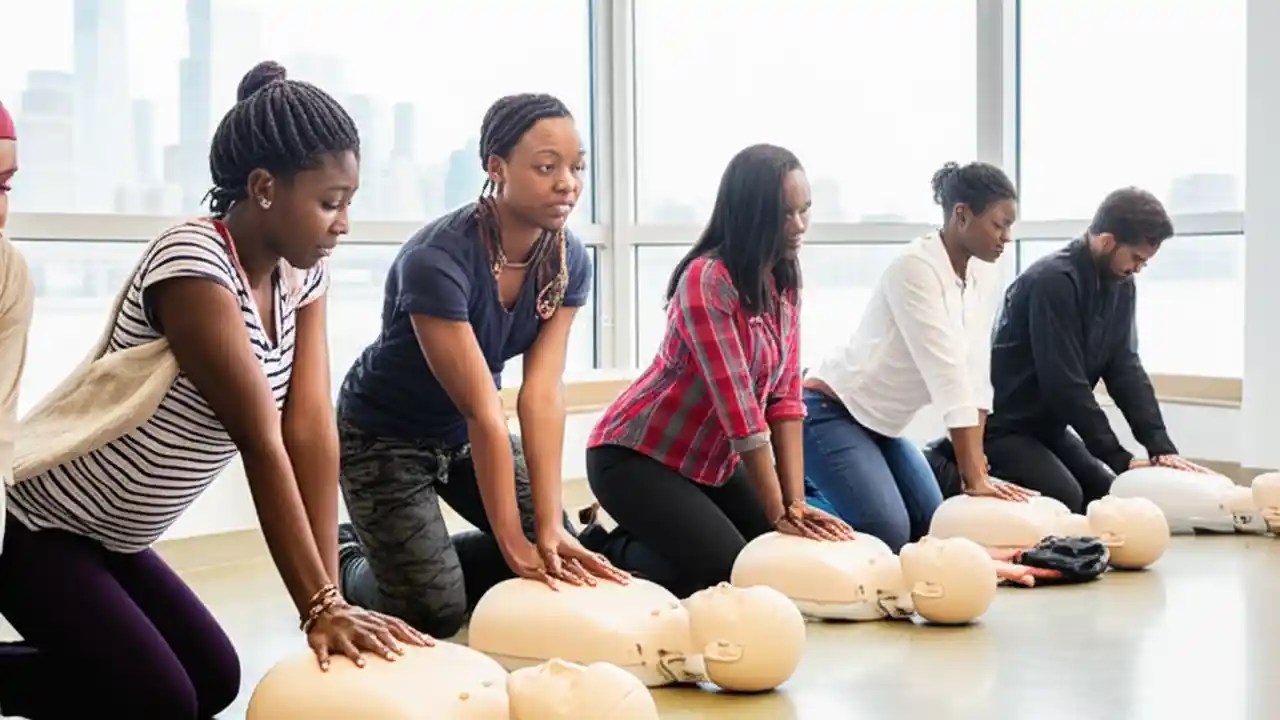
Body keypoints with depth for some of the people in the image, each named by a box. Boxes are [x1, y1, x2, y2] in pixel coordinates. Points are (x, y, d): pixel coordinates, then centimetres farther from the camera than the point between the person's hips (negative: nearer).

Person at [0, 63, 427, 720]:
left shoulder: (301, 275, -1)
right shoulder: (192, 263, -26)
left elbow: (311, 431, -10)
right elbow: (261, 443, -28)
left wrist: (330, 600, -17)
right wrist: (319, 607, -28)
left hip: (112, 539, 9)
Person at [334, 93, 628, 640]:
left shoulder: (570, 261, -14)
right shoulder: (437, 261, -33)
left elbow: (543, 394, -20)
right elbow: (483, 411, -33)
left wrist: (550, 529, -28)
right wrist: (515, 546, -30)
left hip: (460, 433, 6)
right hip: (384, 434, -6)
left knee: (563, 562, 1)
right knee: (434, 611, -13)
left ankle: (431, 559, 21)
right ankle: (344, 559, 17)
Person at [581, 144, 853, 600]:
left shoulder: (783, 282, 1)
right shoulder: (706, 280, -24)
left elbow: (785, 396, -3)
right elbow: (737, 404, -26)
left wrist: (796, 503, -13)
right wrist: (779, 514, -24)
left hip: (714, 461, 8)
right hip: (636, 457, -8)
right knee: (732, 575, -18)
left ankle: (634, 541, 17)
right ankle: (607, 554, 6)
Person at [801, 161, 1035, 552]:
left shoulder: (985, 276, 1)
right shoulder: (915, 268, -23)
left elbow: (975, 377, 0)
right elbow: (946, 374, -28)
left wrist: (977, 470, -8)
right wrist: (975, 479, -30)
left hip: (883, 426, 9)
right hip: (831, 412, -9)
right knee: (887, 534, -21)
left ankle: (816, 490, 19)